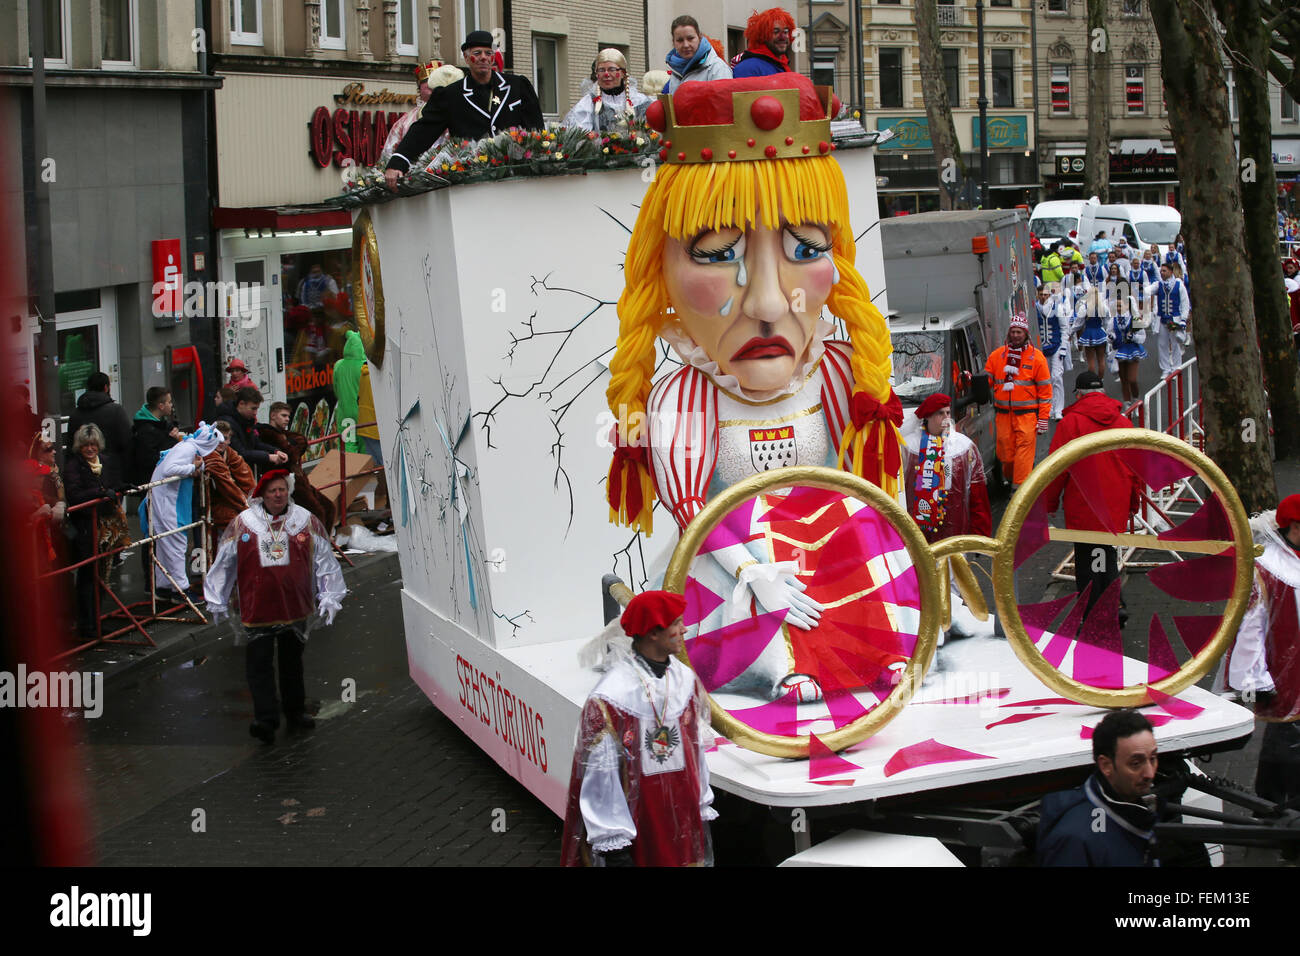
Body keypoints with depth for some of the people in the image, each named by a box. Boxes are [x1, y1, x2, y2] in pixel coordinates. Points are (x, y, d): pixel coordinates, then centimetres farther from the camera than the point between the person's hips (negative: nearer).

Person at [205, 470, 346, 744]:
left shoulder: (306, 521, 1)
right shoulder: (243, 523, -2)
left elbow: (325, 560, 7)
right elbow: (223, 563, 6)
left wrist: (329, 597, 4)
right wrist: (218, 602, 10)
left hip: (296, 606, 2)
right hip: (257, 607, -2)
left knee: (292, 660, 16)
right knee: (260, 662, -9)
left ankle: (295, 711, 29)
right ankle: (266, 718, -11)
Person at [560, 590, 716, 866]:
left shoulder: (686, 679, 0)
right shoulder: (609, 699, -19)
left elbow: (696, 749, 8)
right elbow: (601, 778, -16)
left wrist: (703, 811, 9)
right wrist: (614, 851, -14)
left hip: (686, 821, 6)